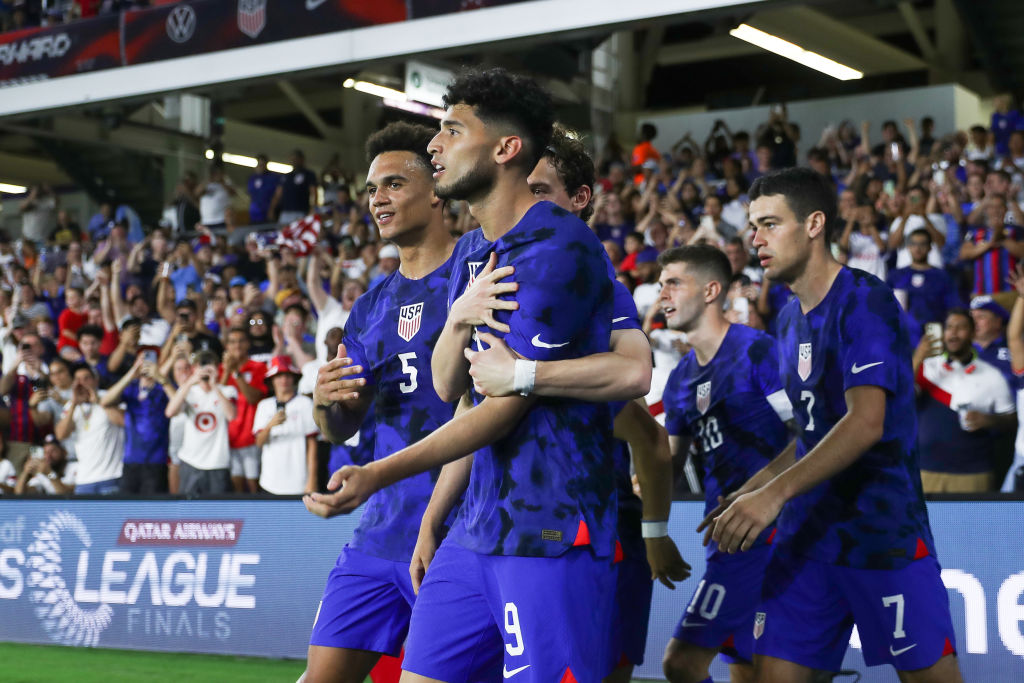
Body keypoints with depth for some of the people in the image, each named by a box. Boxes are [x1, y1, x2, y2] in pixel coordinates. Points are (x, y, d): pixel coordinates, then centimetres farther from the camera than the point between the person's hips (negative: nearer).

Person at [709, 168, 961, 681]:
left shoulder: (864, 301, -12)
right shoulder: (790, 320, 15)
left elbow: (865, 424, -23)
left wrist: (775, 492, -29)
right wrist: (748, 492, 15)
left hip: (883, 530, -7)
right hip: (806, 533, 7)